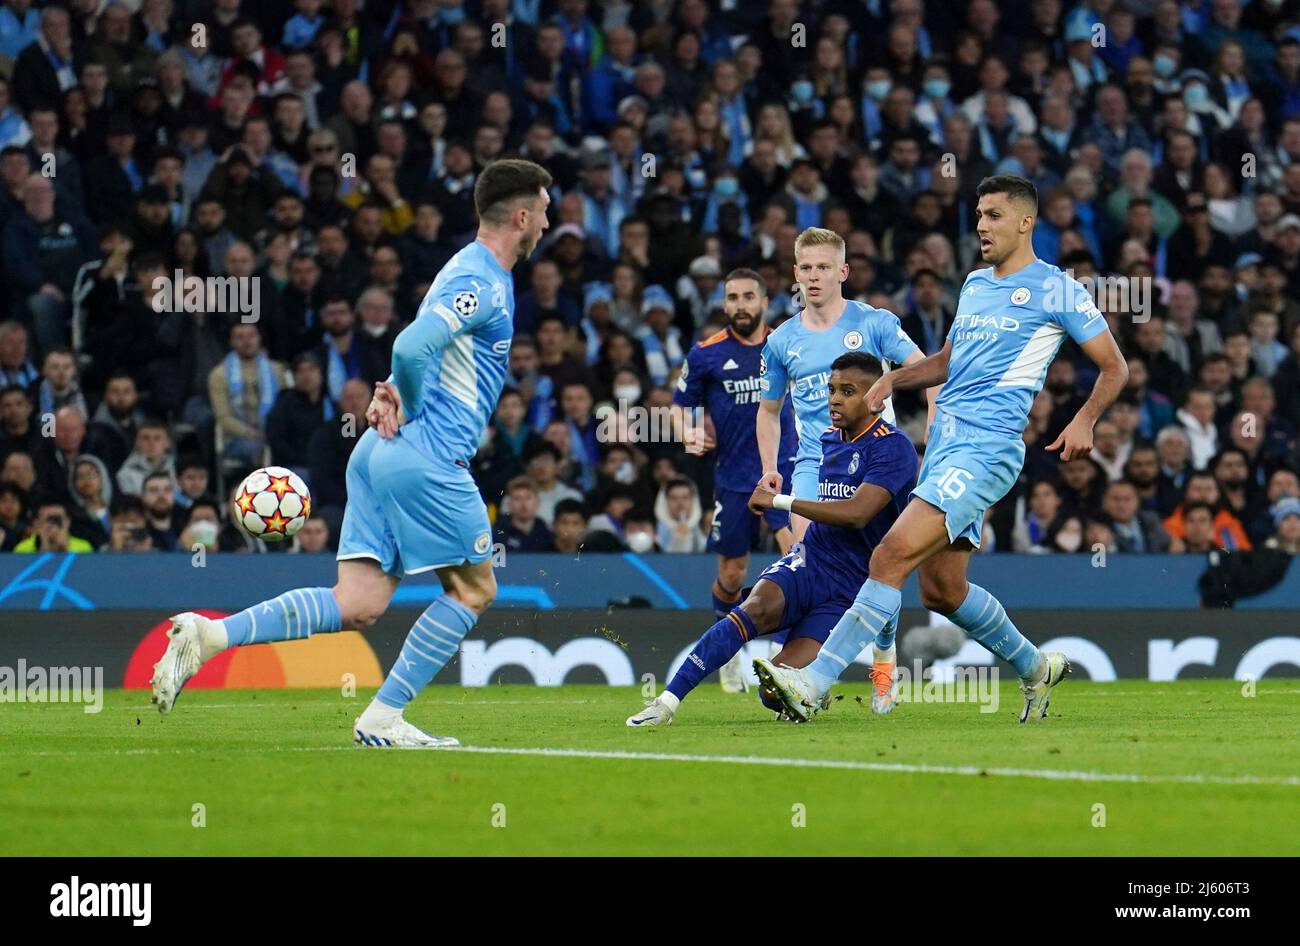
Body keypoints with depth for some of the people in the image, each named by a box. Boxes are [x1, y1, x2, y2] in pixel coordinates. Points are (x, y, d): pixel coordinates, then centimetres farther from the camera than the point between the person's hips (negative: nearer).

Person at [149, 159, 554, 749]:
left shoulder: (471, 274, 21)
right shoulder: (483, 284, -12)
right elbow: (412, 347, -25)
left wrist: (396, 397, 6)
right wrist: (409, 409, -7)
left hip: (381, 454, 9)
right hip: (428, 457, -9)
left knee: (359, 605, 1)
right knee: (474, 589, 5)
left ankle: (210, 635, -11)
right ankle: (382, 718, 3)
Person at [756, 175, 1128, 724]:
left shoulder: (1055, 290, -1)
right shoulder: (974, 285, 20)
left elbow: (1114, 368, 1)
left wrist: (1085, 421, -16)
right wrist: (893, 381, 16)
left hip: (987, 447, -9)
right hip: (944, 442, 9)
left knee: (894, 555, -20)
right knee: (941, 590, 9)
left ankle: (814, 683, -25)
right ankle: (1035, 669, 31)